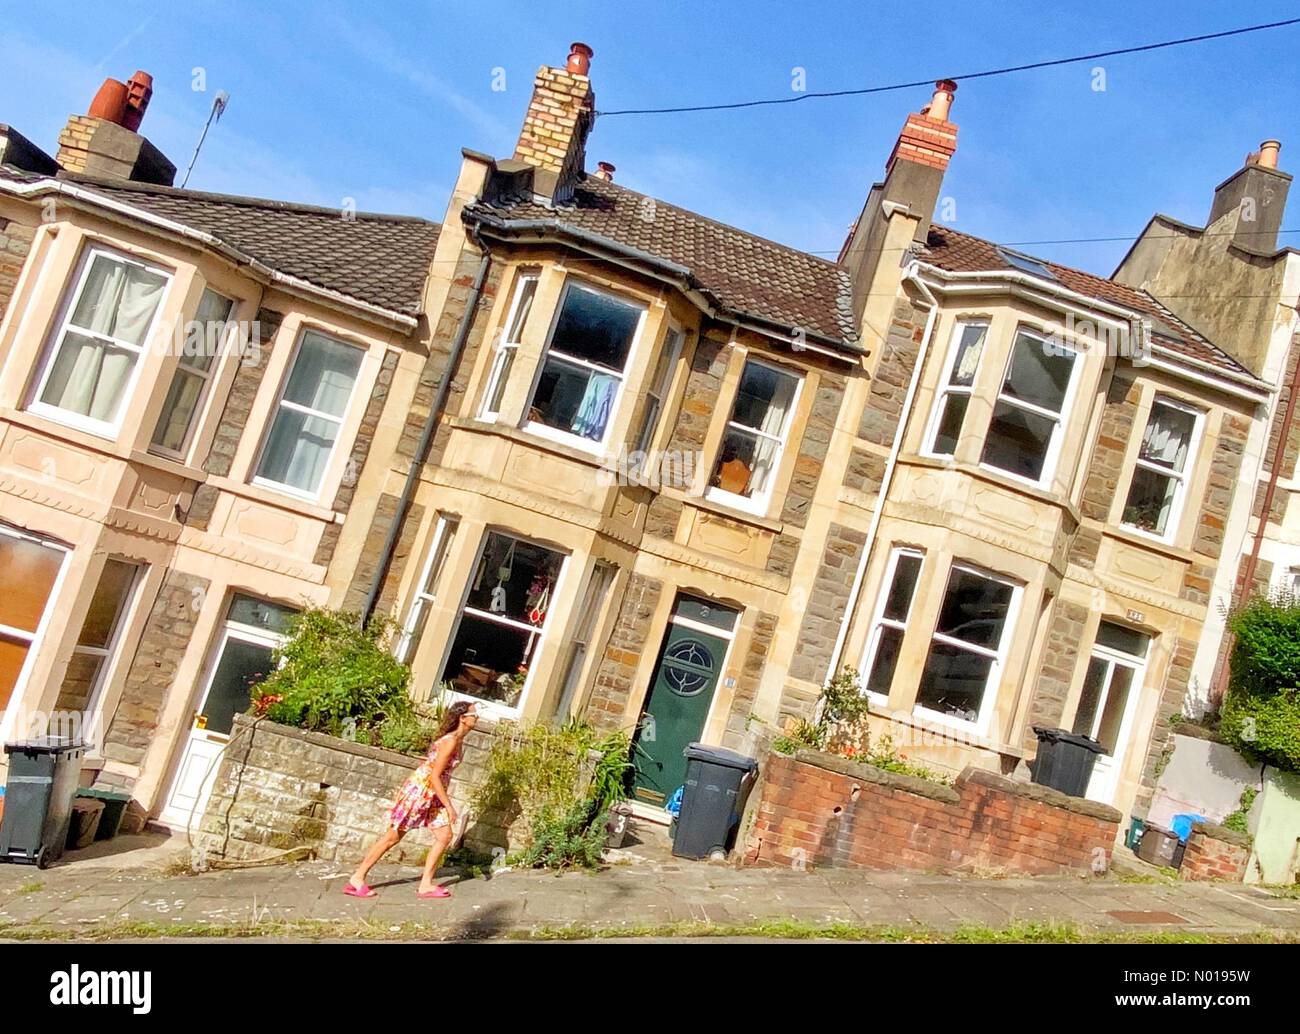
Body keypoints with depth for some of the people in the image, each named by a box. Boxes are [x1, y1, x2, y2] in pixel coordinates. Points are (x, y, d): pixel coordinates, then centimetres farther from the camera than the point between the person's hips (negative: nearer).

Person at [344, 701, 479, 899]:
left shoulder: (458, 740, 6)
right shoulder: (450, 741, -22)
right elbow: (435, 776, -24)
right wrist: (449, 806, -20)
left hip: (432, 794, 9)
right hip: (419, 788, -9)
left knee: (445, 835, 5)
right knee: (393, 836, 0)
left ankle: (426, 884, 10)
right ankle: (358, 878, 11)